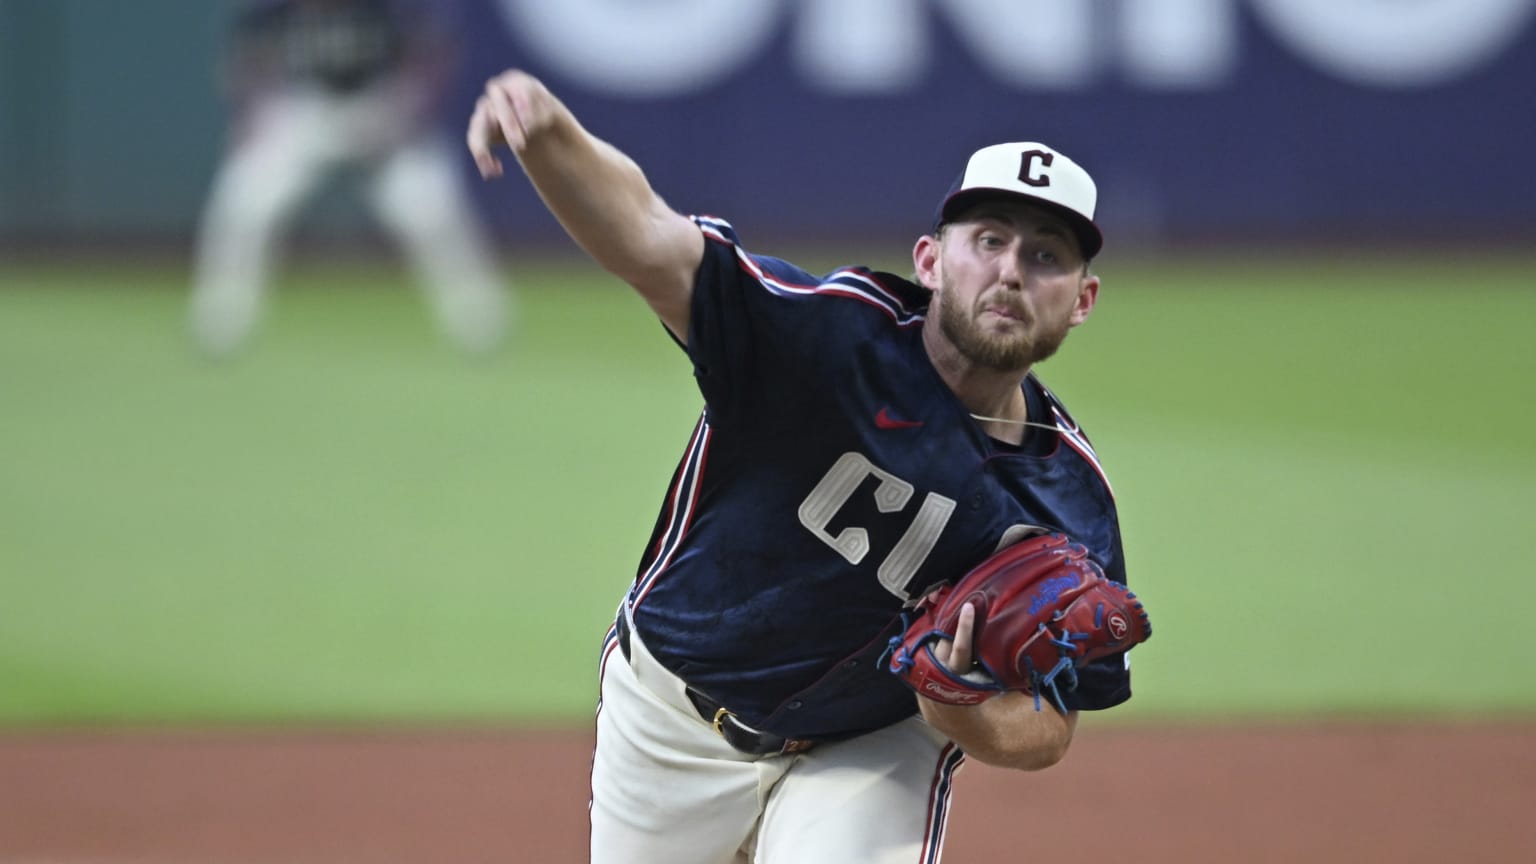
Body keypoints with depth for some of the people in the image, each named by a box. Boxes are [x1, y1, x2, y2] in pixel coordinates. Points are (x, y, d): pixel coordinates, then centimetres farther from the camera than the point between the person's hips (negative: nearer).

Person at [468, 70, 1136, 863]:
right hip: (672, 727, 0)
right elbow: (643, 239, -38)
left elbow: (1049, 728, -9)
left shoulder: (1069, 506, -16)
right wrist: (546, 134, -60)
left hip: (874, 754, 0)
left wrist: (964, 715, -33)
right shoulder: (835, 332, -24)